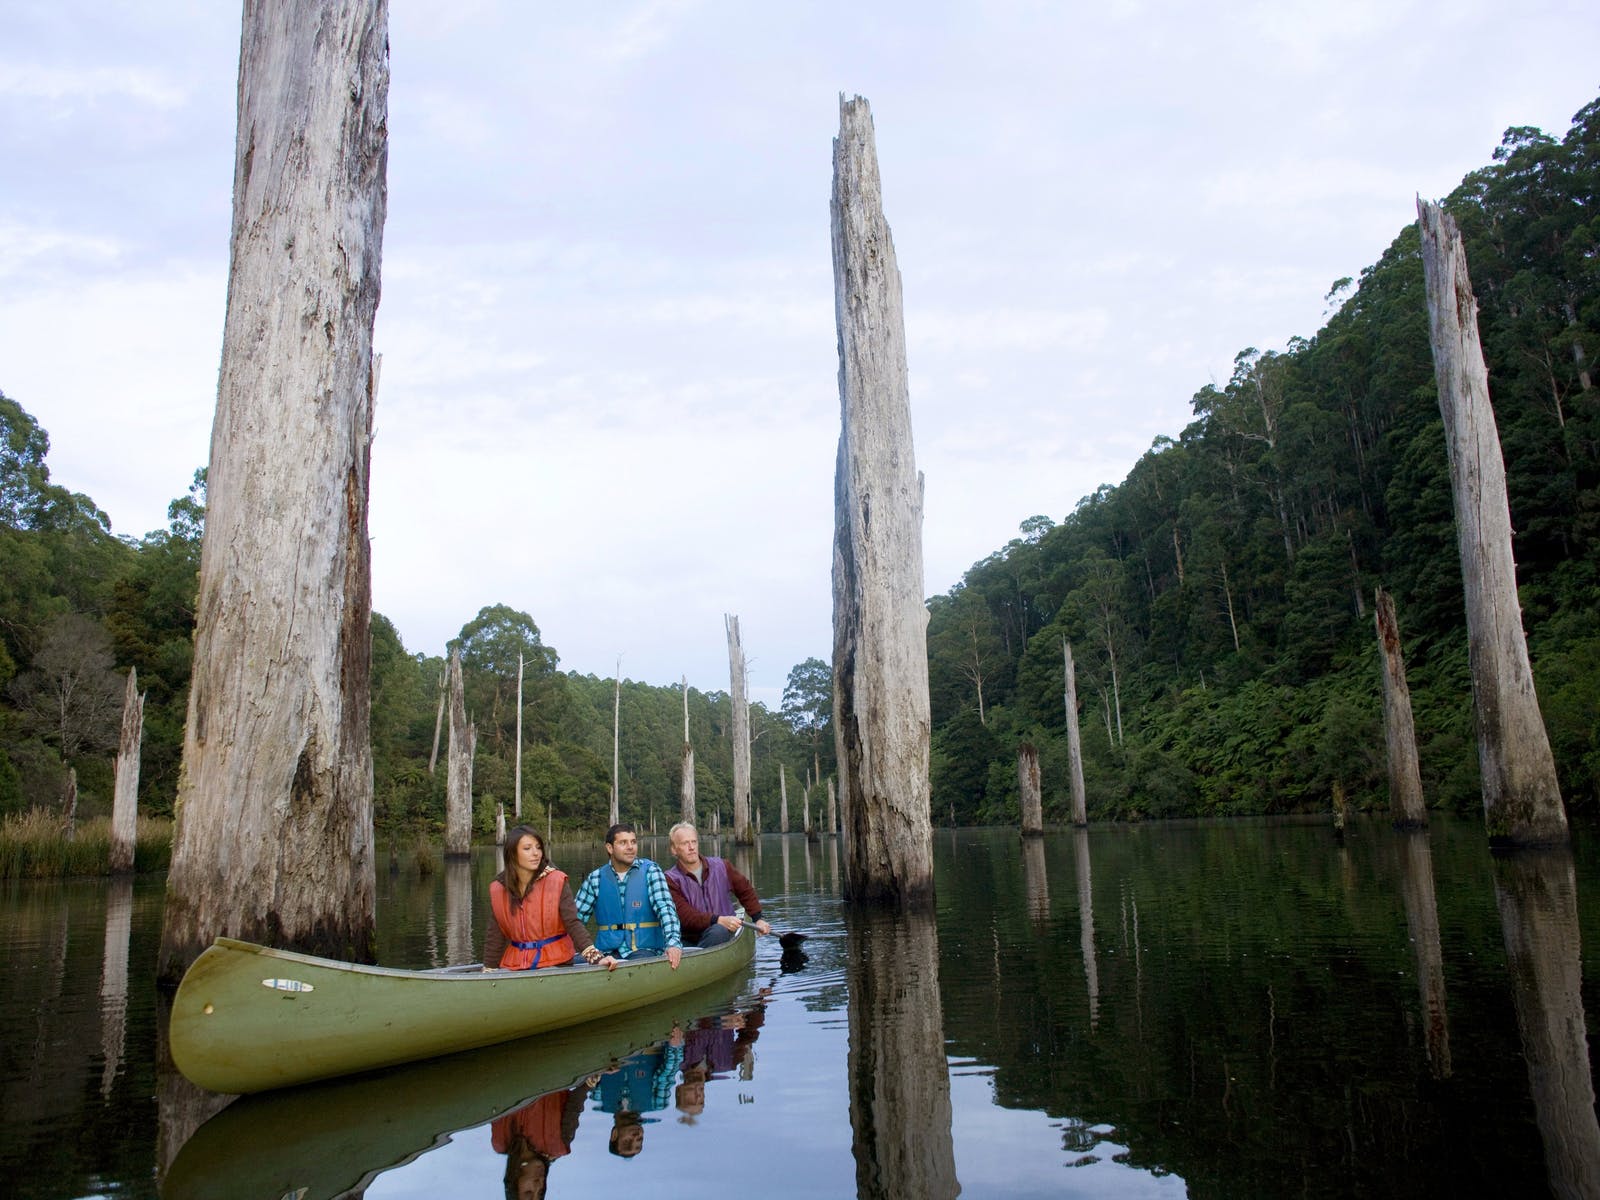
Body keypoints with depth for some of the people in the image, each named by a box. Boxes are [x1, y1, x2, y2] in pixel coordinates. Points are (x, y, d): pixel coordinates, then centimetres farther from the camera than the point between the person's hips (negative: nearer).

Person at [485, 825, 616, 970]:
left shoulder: (556, 881, -11)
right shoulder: (498, 890, -3)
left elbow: (573, 923, -15)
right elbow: (494, 937, 5)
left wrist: (596, 957, -26)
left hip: (555, 964, -2)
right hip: (516, 965, 2)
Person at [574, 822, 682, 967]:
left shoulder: (650, 871, 2)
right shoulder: (596, 878, 10)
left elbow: (665, 908, -10)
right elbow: (575, 915, 10)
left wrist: (673, 942, -27)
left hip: (644, 950, -2)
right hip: (606, 950, 2)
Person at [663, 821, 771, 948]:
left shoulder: (721, 867, 7)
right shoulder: (670, 880, -4)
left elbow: (745, 890, 22)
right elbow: (685, 916, -16)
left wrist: (757, 919, 14)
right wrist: (718, 920, -27)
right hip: (688, 940, -3)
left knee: (719, 932, -35)